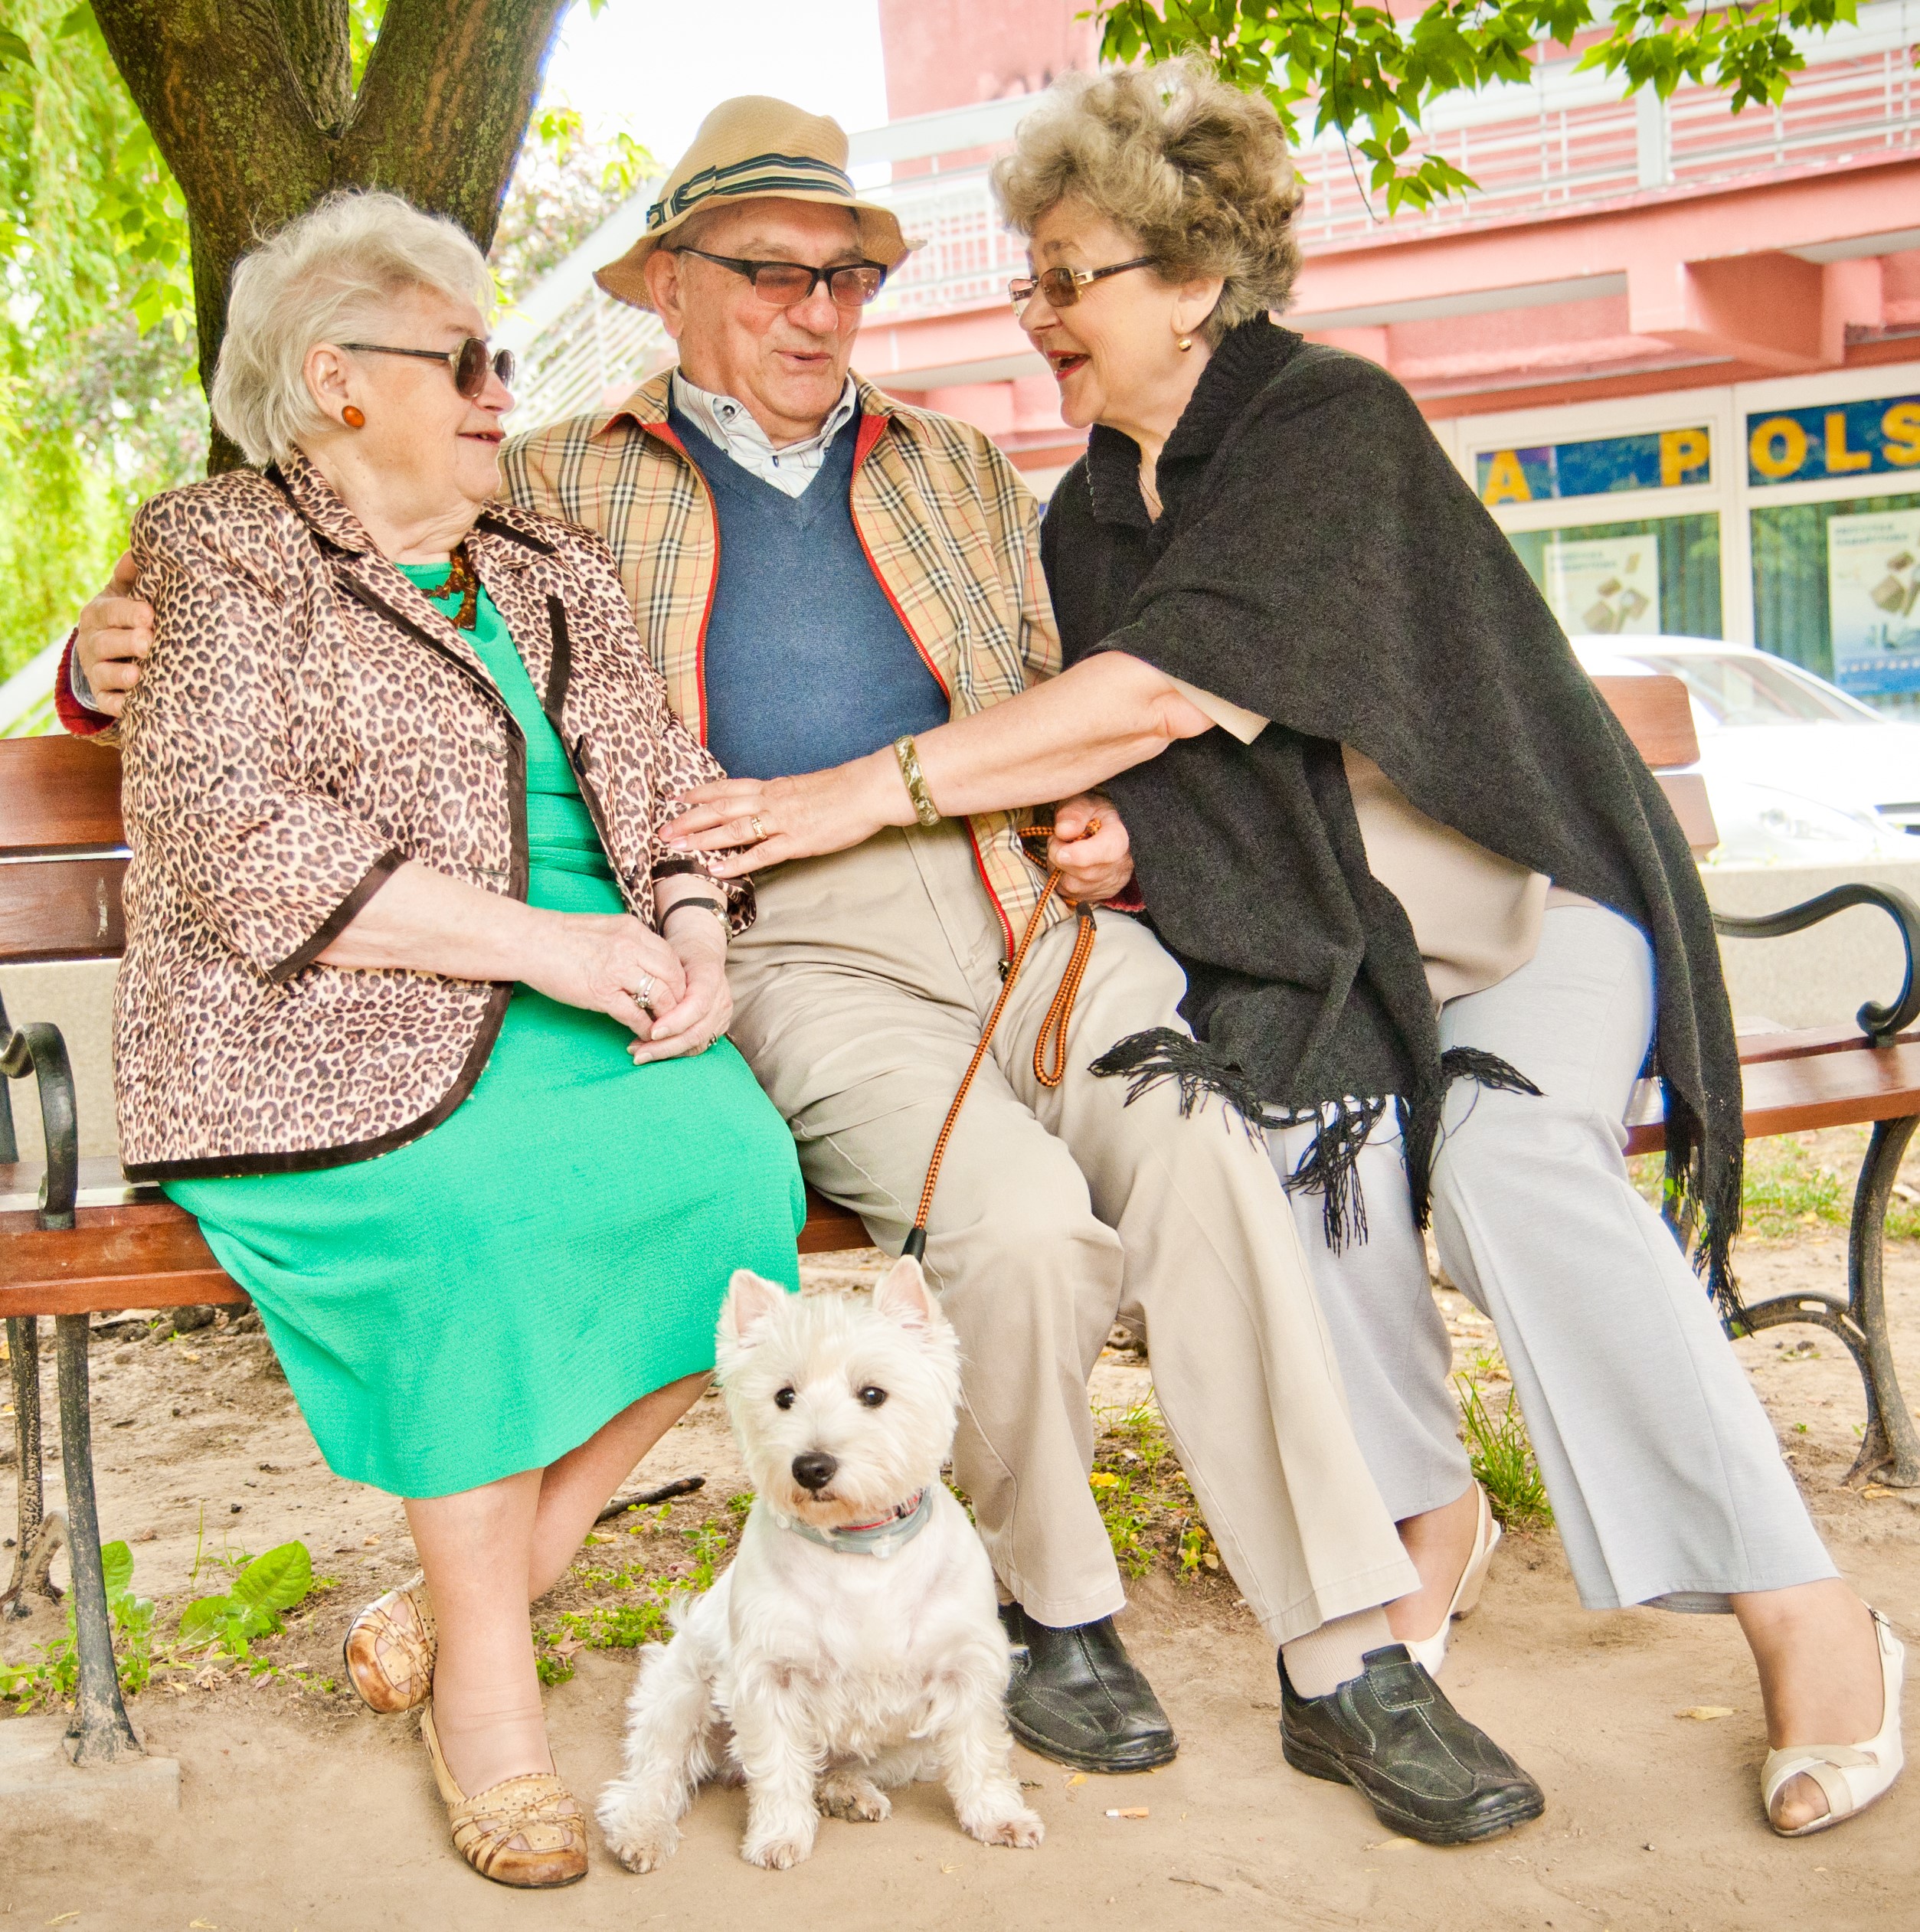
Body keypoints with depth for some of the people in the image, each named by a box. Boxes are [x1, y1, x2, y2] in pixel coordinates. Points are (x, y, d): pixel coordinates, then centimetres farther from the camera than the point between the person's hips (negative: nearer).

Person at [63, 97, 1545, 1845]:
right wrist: (126, 654, 2)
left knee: (1207, 1162, -27)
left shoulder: (958, 469, 24)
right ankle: (1056, 1614, -3)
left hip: (1037, 918, 3)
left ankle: (1350, 1663, -20)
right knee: (1025, 1222, -30)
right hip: (805, 961, -3)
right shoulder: (568, 486, 15)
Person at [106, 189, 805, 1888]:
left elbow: (663, 778, 21)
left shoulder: (555, 569, 23)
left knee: (735, 1159, -24)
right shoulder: (220, 553, 3)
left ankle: (472, 1592, -11)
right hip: (340, 1037, -5)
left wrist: (690, 929, -4)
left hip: (591, 1016, 6)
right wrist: (537, 940, -17)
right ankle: (484, 1681, -17)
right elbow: (230, 835, -11)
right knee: (472, 1204, -35)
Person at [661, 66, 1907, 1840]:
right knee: (1313, 1129, -26)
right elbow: (1121, 764, 13)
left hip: (1529, 907, -5)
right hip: (1322, 949, 5)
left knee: (1511, 1158, -31)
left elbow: (1176, 689, -27)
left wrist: (882, 784, -26)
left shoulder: (1335, 423, -15)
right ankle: (1430, 1513, -4)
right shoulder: (1085, 516, 8)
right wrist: (1103, 833, -12)